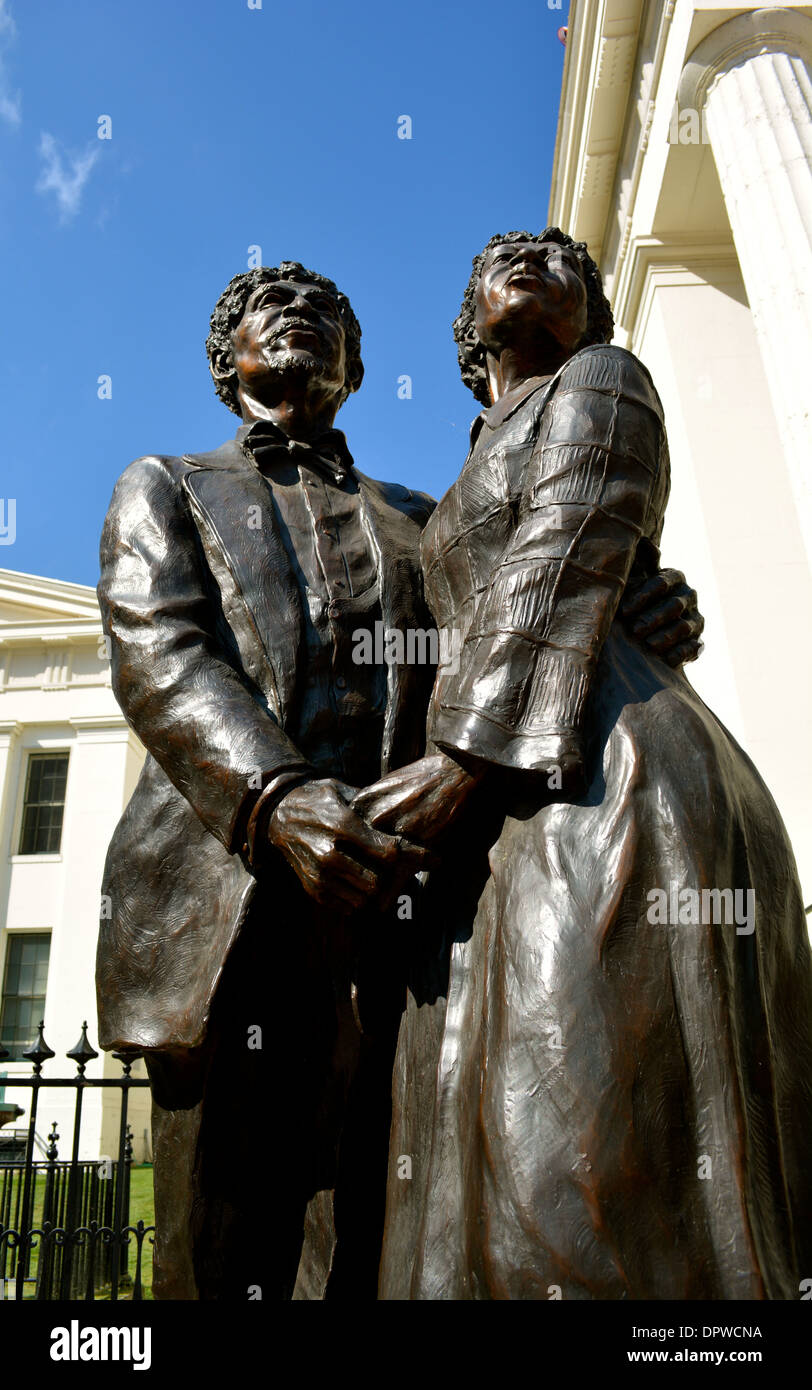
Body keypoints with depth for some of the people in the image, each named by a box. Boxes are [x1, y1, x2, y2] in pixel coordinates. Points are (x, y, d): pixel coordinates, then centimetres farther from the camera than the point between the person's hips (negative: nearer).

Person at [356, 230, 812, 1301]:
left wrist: (464, 756, -17)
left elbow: (566, 569, -6)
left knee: (590, 1183, -14)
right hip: (515, 828, 8)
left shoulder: (599, 379, 13)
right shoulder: (483, 471, 35)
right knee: (510, 1181, 3)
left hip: (602, 785, -8)